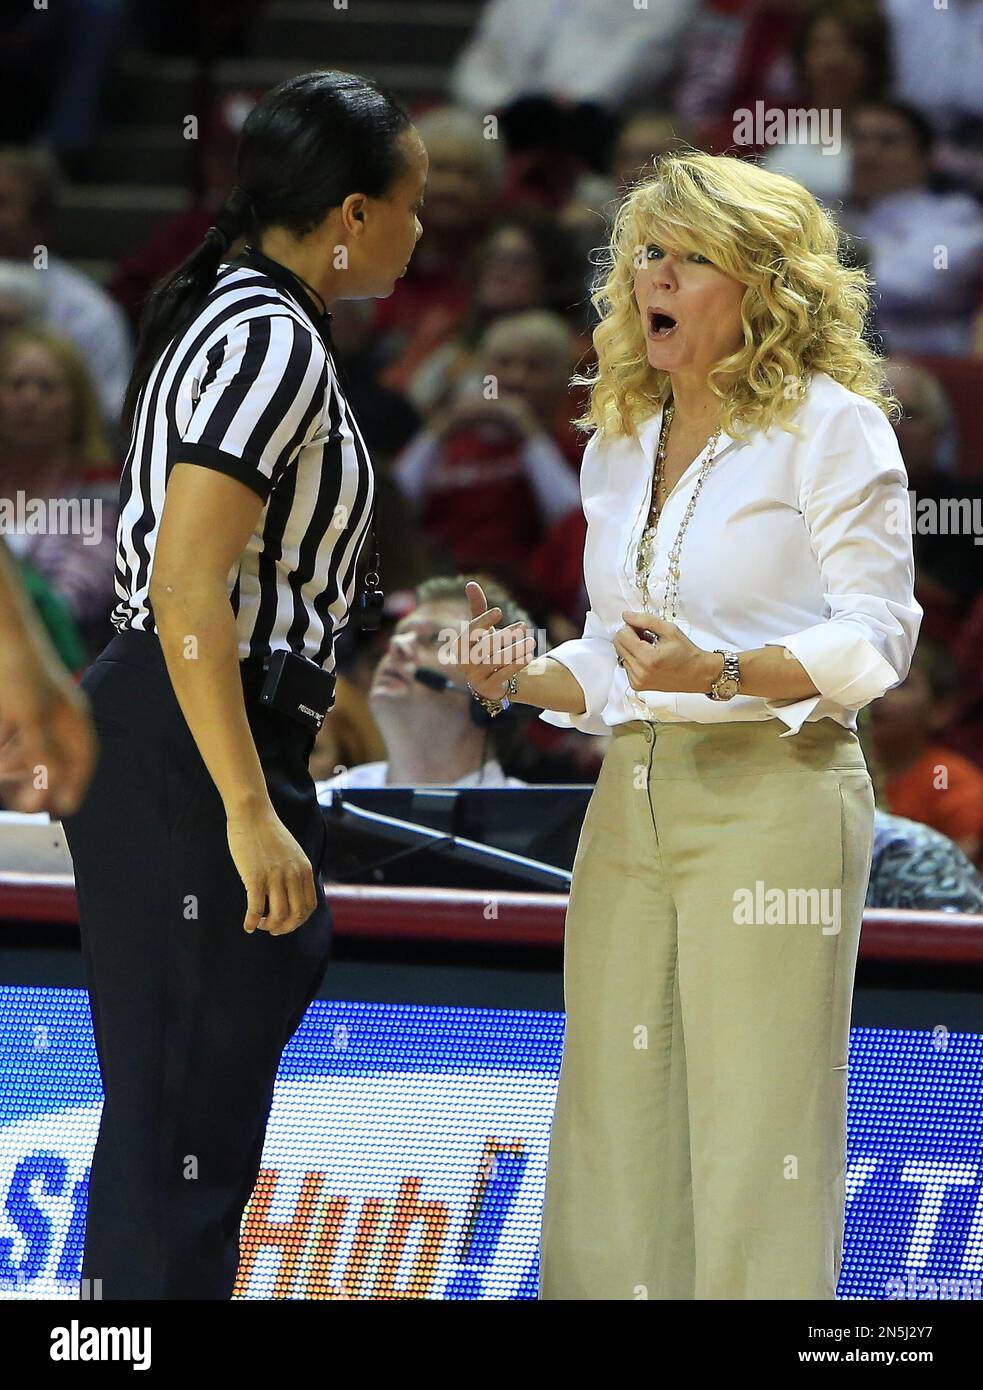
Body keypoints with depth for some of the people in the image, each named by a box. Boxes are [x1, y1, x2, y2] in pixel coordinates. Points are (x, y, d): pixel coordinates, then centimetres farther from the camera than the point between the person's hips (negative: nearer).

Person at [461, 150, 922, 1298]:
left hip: (774, 800, -7)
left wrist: (720, 672, -22)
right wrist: (523, 675, 3)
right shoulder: (618, 447, 17)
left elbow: (876, 635, -9)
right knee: (614, 1142, 5)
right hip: (632, 802, 7)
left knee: (754, 1139, -7)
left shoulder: (829, 426, -3)